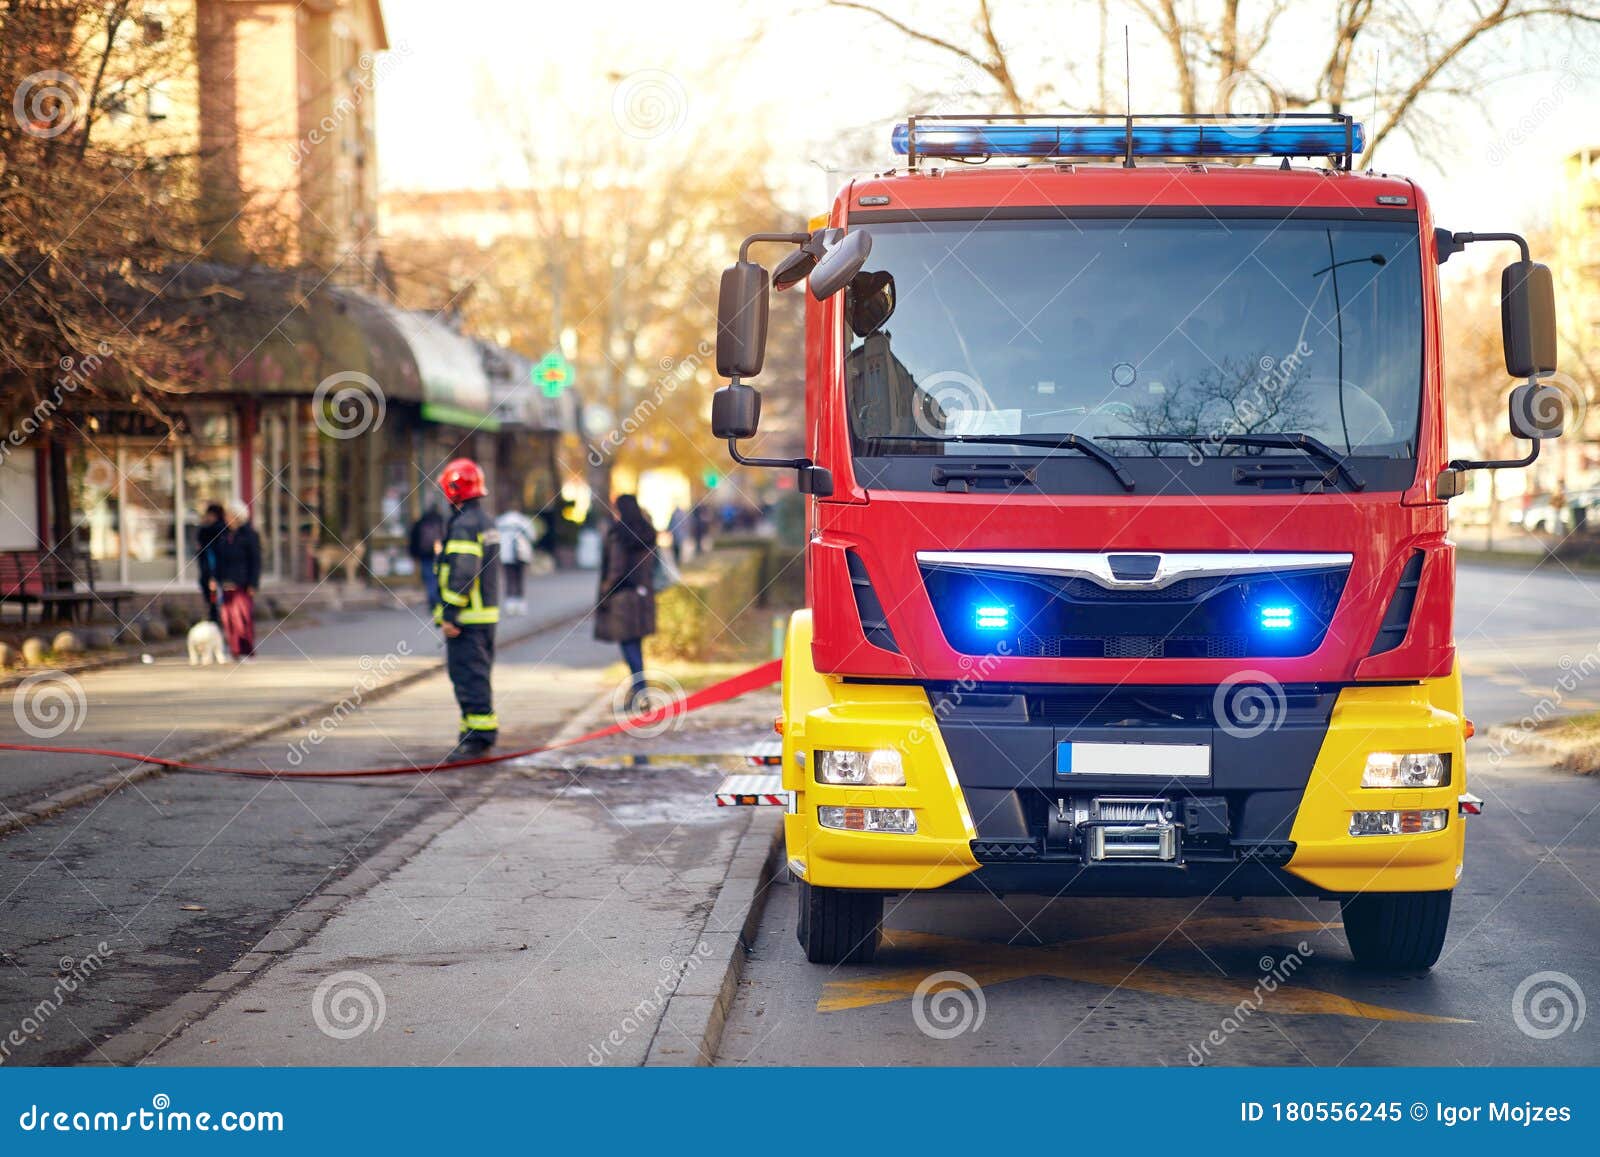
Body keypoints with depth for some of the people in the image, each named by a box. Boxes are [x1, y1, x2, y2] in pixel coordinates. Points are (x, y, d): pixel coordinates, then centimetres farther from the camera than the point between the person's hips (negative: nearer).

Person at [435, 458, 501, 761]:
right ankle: (481, 734, 21)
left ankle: (478, 736, -9)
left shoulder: (463, 525, -16)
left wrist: (449, 615, -20)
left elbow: (461, 574, -22)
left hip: (467, 618, -10)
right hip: (487, 613, 10)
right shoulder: (486, 521, 16)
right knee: (479, 675, 15)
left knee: (469, 677, -8)